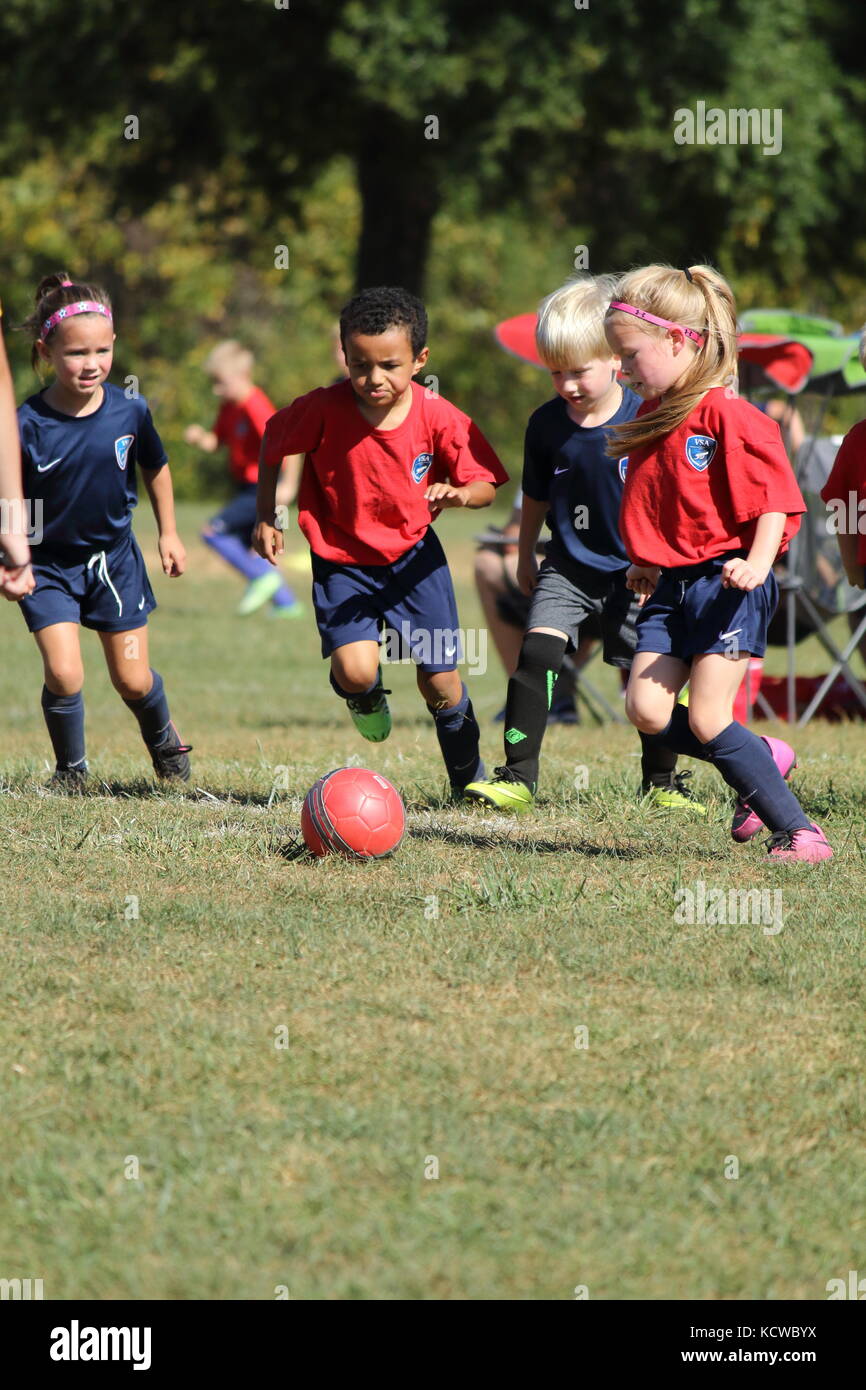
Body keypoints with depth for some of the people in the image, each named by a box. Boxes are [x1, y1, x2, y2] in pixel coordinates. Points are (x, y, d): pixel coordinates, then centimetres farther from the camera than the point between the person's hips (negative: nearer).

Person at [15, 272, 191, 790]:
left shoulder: (130, 411, -11)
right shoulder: (29, 426, -20)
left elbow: (155, 468, 9)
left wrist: (169, 533, 13)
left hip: (114, 559, 2)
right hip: (49, 566, -2)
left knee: (133, 681, 8)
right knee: (64, 675, -15)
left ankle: (163, 737, 41)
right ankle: (71, 768, 11)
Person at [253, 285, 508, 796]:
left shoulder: (439, 417, -17)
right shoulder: (323, 410, -20)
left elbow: (486, 486, -11)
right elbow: (273, 441, 0)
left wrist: (458, 494, -34)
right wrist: (266, 517, 1)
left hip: (413, 556, 1)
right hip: (342, 560, -1)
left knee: (441, 681, 3)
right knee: (355, 671, -21)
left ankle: (469, 775, 30)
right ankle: (367, 697, 19)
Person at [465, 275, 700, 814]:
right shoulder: (546, 425, -5)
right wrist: (525, 557, 19)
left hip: (631, 571, -2)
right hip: (568, 568, 2)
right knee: (537, 652, -16)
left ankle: (662, 780, 23)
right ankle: (518, 777, -12)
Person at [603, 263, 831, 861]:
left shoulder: (727, 415, -15)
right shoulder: (652, 420, 12)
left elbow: (775, 497, -17)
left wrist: (758, 562, -28)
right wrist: (648, 564, 22)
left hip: (726, 584, -8)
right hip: (672, 586, 8)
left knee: (707, 719, -13)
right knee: (646, 709, -2)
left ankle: (799, 831, -5)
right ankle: (763, 760, 17)